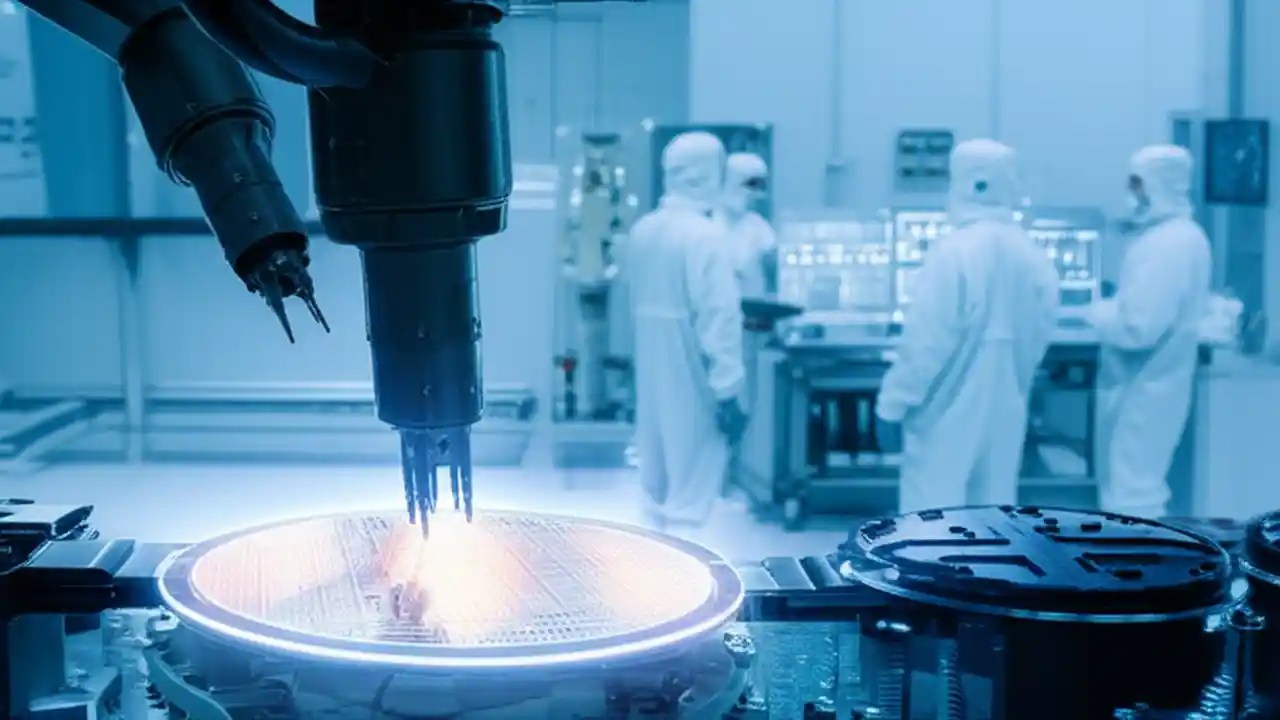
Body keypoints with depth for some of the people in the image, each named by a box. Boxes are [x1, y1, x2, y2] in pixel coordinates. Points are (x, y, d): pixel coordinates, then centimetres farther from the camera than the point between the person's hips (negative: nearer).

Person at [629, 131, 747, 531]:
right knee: (690, 494, 0)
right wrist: (728, 392, -16)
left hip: (652, 378, 8)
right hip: (692, 383, -7)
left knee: (659, 489, 18)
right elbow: (719, 319, -20)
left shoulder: (642, 230, 6)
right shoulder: (706, 235, -17)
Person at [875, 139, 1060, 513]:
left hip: (949, 410, -6)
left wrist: (894, 402, -8)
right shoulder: (1034, 256, 2)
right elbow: (1041, 335, 8)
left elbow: (925, 341, -17)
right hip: (1005, 409, 6)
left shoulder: (954, 250, -16)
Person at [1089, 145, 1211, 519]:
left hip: (1142, 390, -10)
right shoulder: (1180, 234, 11)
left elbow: (1138, 327, -28)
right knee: (1139, 486, 19)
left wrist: (1099, 312, -10)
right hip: (1148, 385, 10)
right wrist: (1114, 307, 9)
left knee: (1131, 496, -3)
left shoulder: (1167, 243, -23)